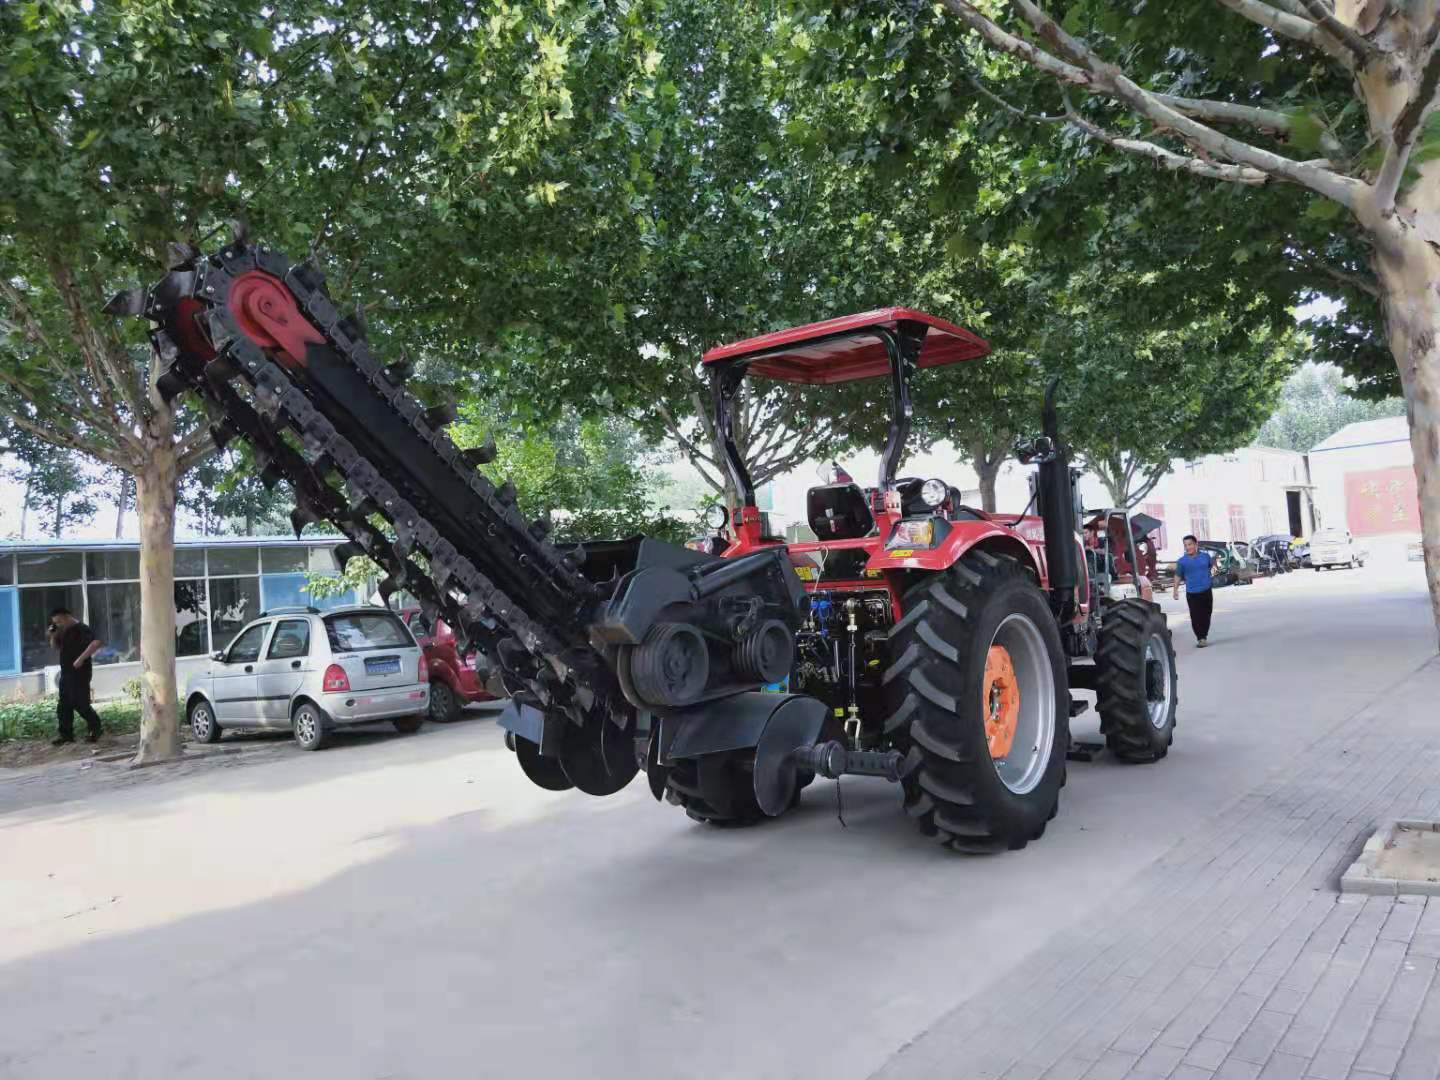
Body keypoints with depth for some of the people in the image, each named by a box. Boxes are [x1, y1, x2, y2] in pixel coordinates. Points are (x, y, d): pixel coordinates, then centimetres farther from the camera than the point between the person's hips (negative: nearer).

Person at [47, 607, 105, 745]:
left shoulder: (81, 629, -16)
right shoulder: (63, 631, 12)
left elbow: (97, 643, -31)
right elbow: (56, 648, 24)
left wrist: (81, 658, -30)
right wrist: (53, 637, 4)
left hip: (79, 674, -9)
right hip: (66, 674, 9)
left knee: (80, 704, -6)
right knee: (63, 705, 9)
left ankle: (95, 728, 11)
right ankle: (66, 733, 16)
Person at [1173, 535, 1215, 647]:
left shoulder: (1205, 556, 2)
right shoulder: (1182, 561, -3)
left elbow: (1210, 567, 23)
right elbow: (1178, 576, 3)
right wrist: (1176, 590, -2)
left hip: (1206, 591, 2)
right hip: (1192, 593, -2)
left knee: (1206, 615, 8)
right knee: (1195, 617, -5)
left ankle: (1204, 636, 23)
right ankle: (1200, 638, 3)